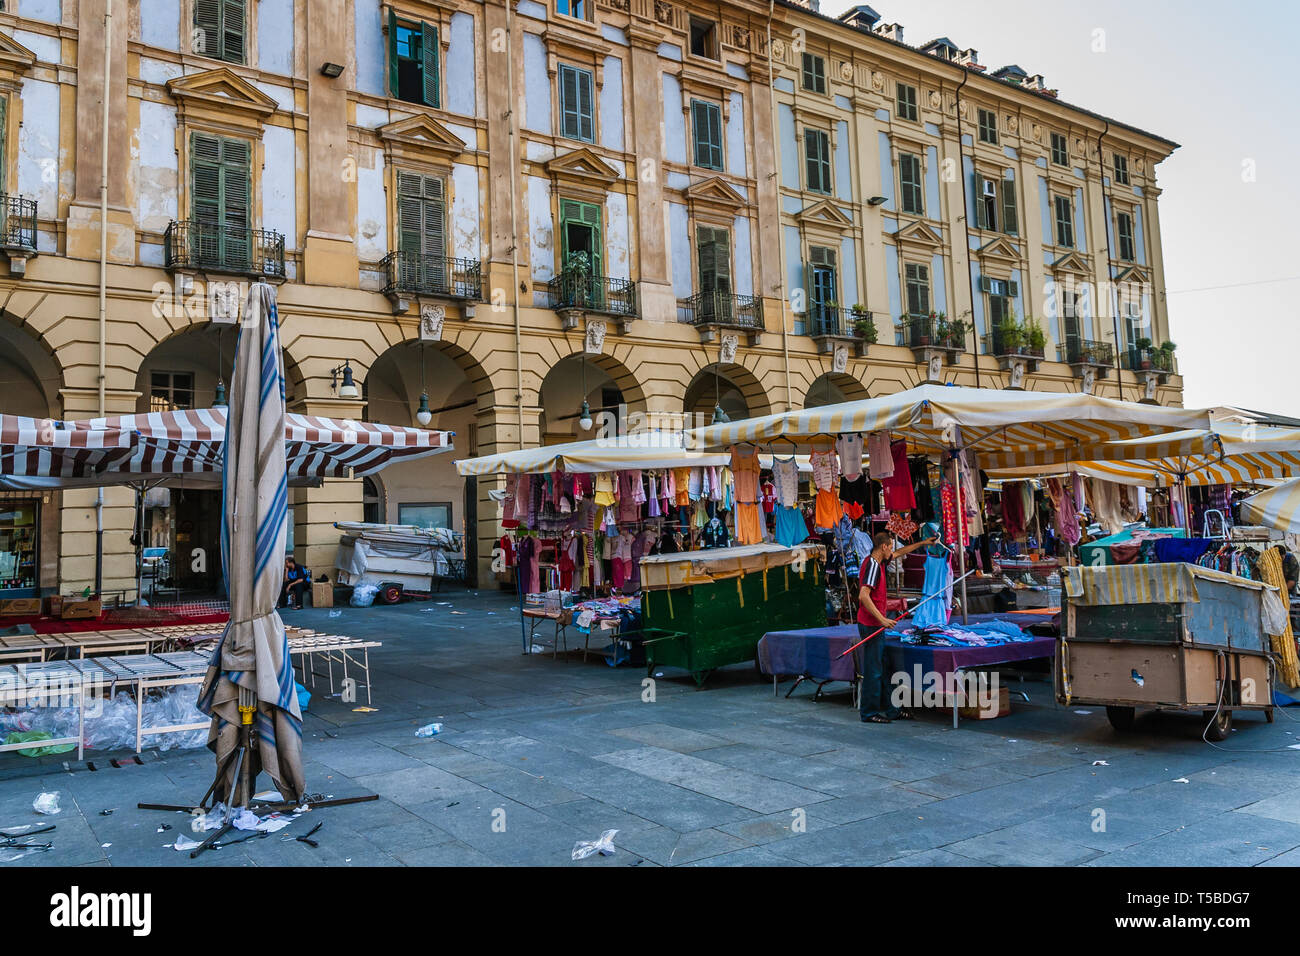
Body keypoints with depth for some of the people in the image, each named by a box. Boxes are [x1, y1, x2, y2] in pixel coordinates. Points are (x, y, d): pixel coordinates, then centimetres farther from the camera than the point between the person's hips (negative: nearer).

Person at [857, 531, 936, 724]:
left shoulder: (878, 561, 12)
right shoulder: (872, 565, -17)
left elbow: (900, 552, 31)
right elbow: (863, 596, -26)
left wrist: (922, 543, 35)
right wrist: (882, 619, -27)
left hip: (876, 624, 10)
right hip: (871, 625, -10)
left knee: (882, 669, 15)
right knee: (873, 670, -4)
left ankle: (889, 709, 22)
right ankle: (868, 713, 3)